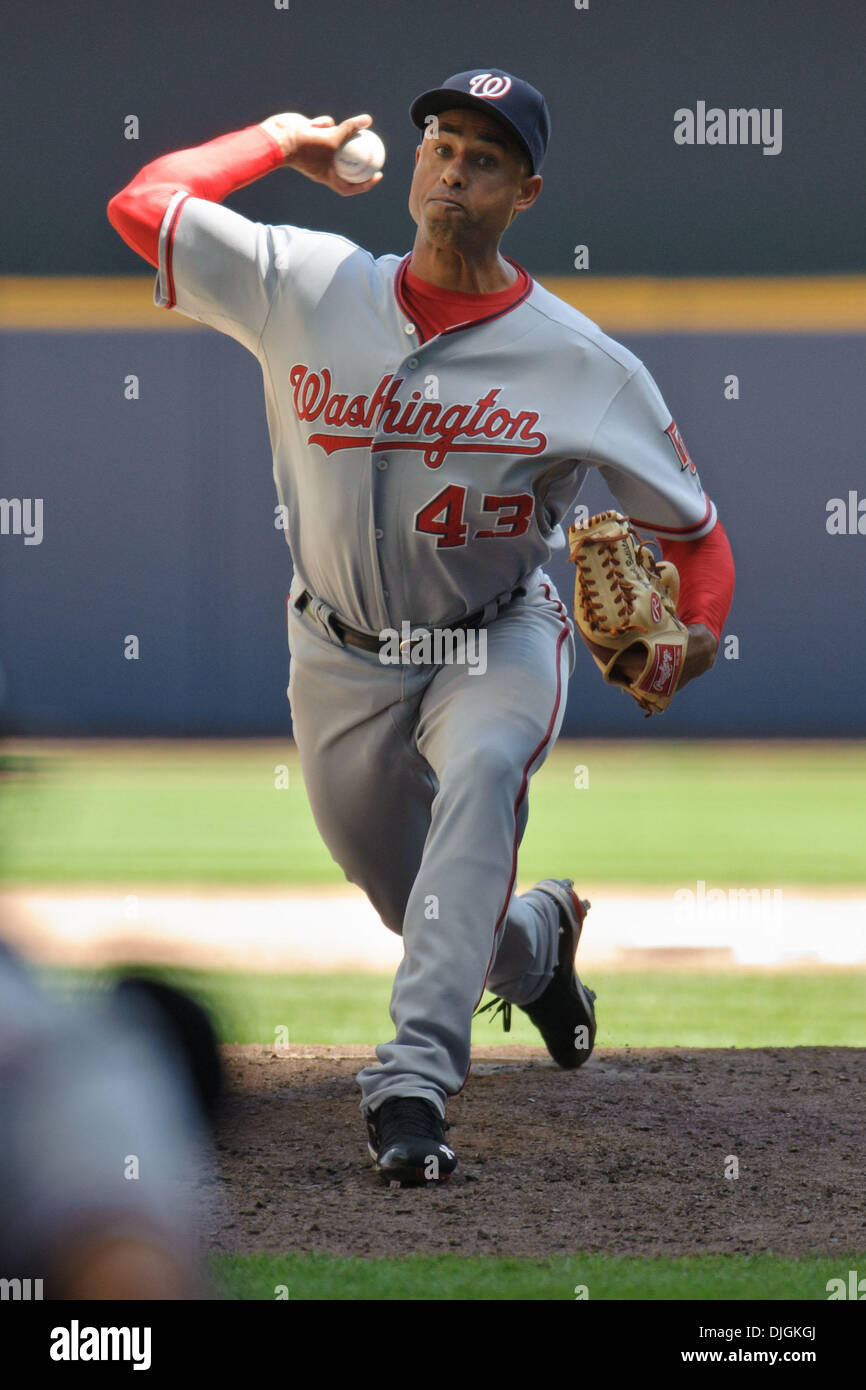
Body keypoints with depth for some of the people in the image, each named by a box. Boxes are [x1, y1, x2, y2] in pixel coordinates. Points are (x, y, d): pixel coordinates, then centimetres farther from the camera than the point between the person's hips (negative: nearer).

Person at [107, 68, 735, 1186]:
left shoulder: (587, 367, -14)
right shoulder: (306, 289, -10)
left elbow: (690, 527, -7)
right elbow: (140, 206, -8)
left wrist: (697, 631, -27)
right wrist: (284, 139, -1)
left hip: (497, 644, -3)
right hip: (342, 660, 3)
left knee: (483, 768, -37)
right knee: (426, 913, 12)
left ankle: (413, 1079, -44)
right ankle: (538, 941, 52)